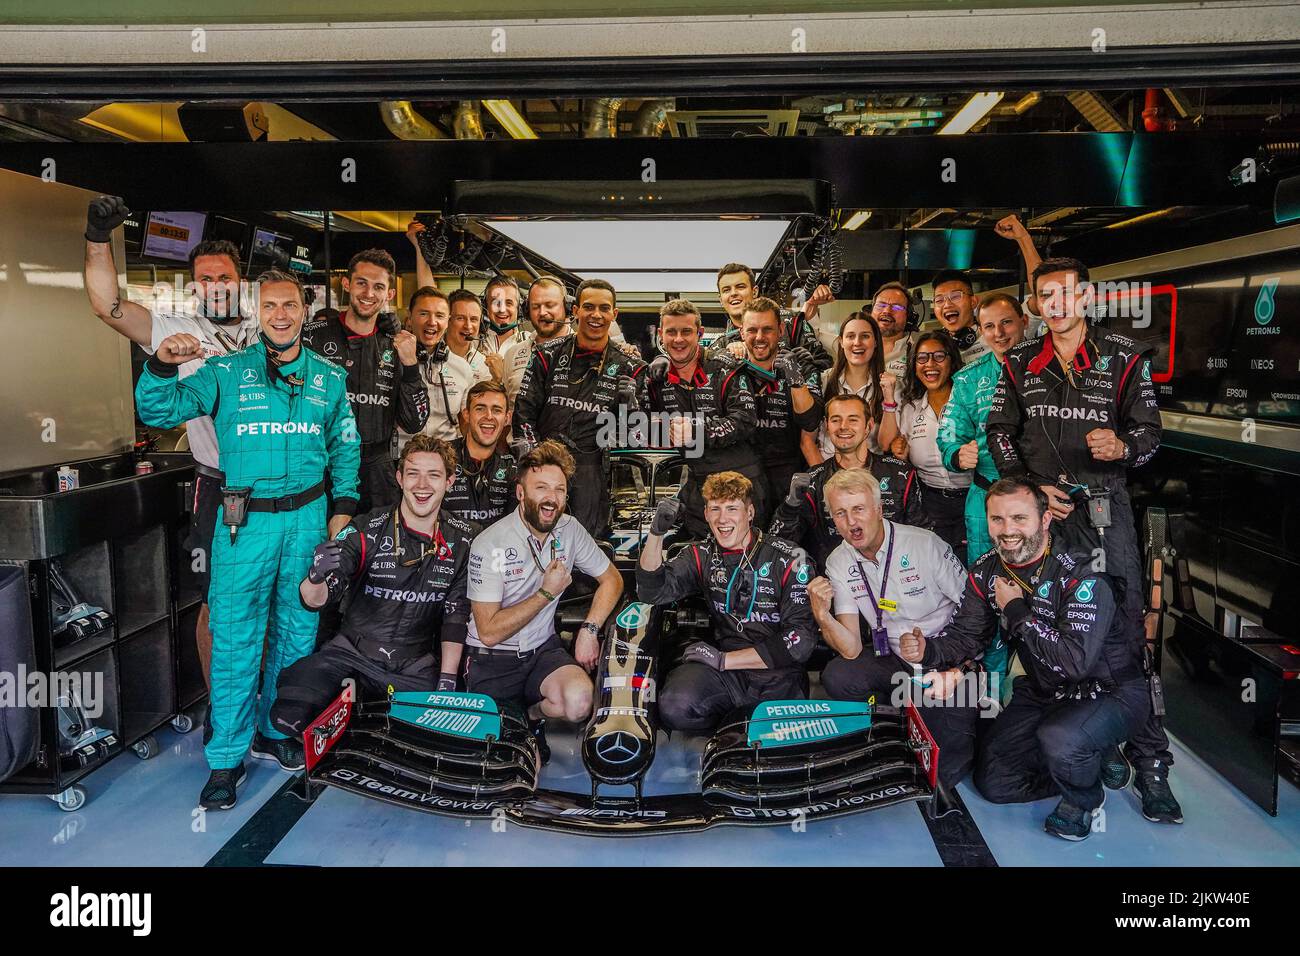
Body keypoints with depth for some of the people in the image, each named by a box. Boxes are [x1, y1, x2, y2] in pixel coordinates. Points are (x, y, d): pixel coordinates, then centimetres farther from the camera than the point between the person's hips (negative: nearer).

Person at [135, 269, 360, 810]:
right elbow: (159, 412, -6)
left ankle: (276, 731, 29)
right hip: (244, 520, -2)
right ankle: (227, 756, 12)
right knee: (235, 637, -2)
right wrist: (163, 365, -24)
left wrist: (343, 509, 6)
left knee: (296, 632, 11)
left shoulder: (330, 379, 8)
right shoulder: (226, 373, 2)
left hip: (308, 517, 2)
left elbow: (346, 449, 13)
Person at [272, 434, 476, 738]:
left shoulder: (463, 540, -2)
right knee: (289, 715, -23)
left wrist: (447, 680, -6)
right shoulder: (366, 530, -8)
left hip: (417, 666, 2)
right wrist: (316, 577, -37)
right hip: (353, 652, -1)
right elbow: (315, 600, -14)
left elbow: (456, 614, 2)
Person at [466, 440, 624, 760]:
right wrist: (547, 592, -20)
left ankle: (531, 714, 6)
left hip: (543, 650, 4)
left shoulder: (569, 530, -2)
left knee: (580, 701, -27)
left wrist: (589, 629, -6)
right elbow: (489, 632, -18)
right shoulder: (490, 545, -17)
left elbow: (612, 579, 10)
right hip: (493, 660, -3)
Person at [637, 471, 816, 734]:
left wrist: (724, 659, -11)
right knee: (675, 706, -28)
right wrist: (657, 533, -15)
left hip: (778, 675, -2)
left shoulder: (787, 559, -2)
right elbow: (653, 592, -1)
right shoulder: (701, 557, 12)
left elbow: (800, 640, -8)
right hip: (726, 672, 2)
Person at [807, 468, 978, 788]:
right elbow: (852, 651, -9)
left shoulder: (924, 544, -16)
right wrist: (822, 616, -28)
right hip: (893, 659, 4)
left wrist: (957, 669, -25)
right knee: (836, 677, -24)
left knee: (944, 770, -19)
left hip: (950, 660, -4)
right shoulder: (839, 564, -4)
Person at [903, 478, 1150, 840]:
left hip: (1108, 690, -6)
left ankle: (1083, 800, -2)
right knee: (992, 783, 6)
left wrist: (1016, 610, -28)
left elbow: (1076, 659, -38)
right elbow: (967, 634, 0)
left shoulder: (1082, 575, -27)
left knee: (1059, 740, -38)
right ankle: (1087, 762, 25)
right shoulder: (987, 572, -6)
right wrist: (929, 649, -22)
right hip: (1043, 691, 7)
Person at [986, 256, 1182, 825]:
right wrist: (1030, 487, -4)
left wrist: (1123, 446, -19)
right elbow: (999, 432, 8)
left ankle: (1150, 762, 4)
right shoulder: (1019, 363, 9)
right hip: (1039, 503, 3)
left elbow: (1149, 429, 4)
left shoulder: (1123, 357, 3)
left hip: (1105, 506, -2)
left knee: (1125, 628, -5)